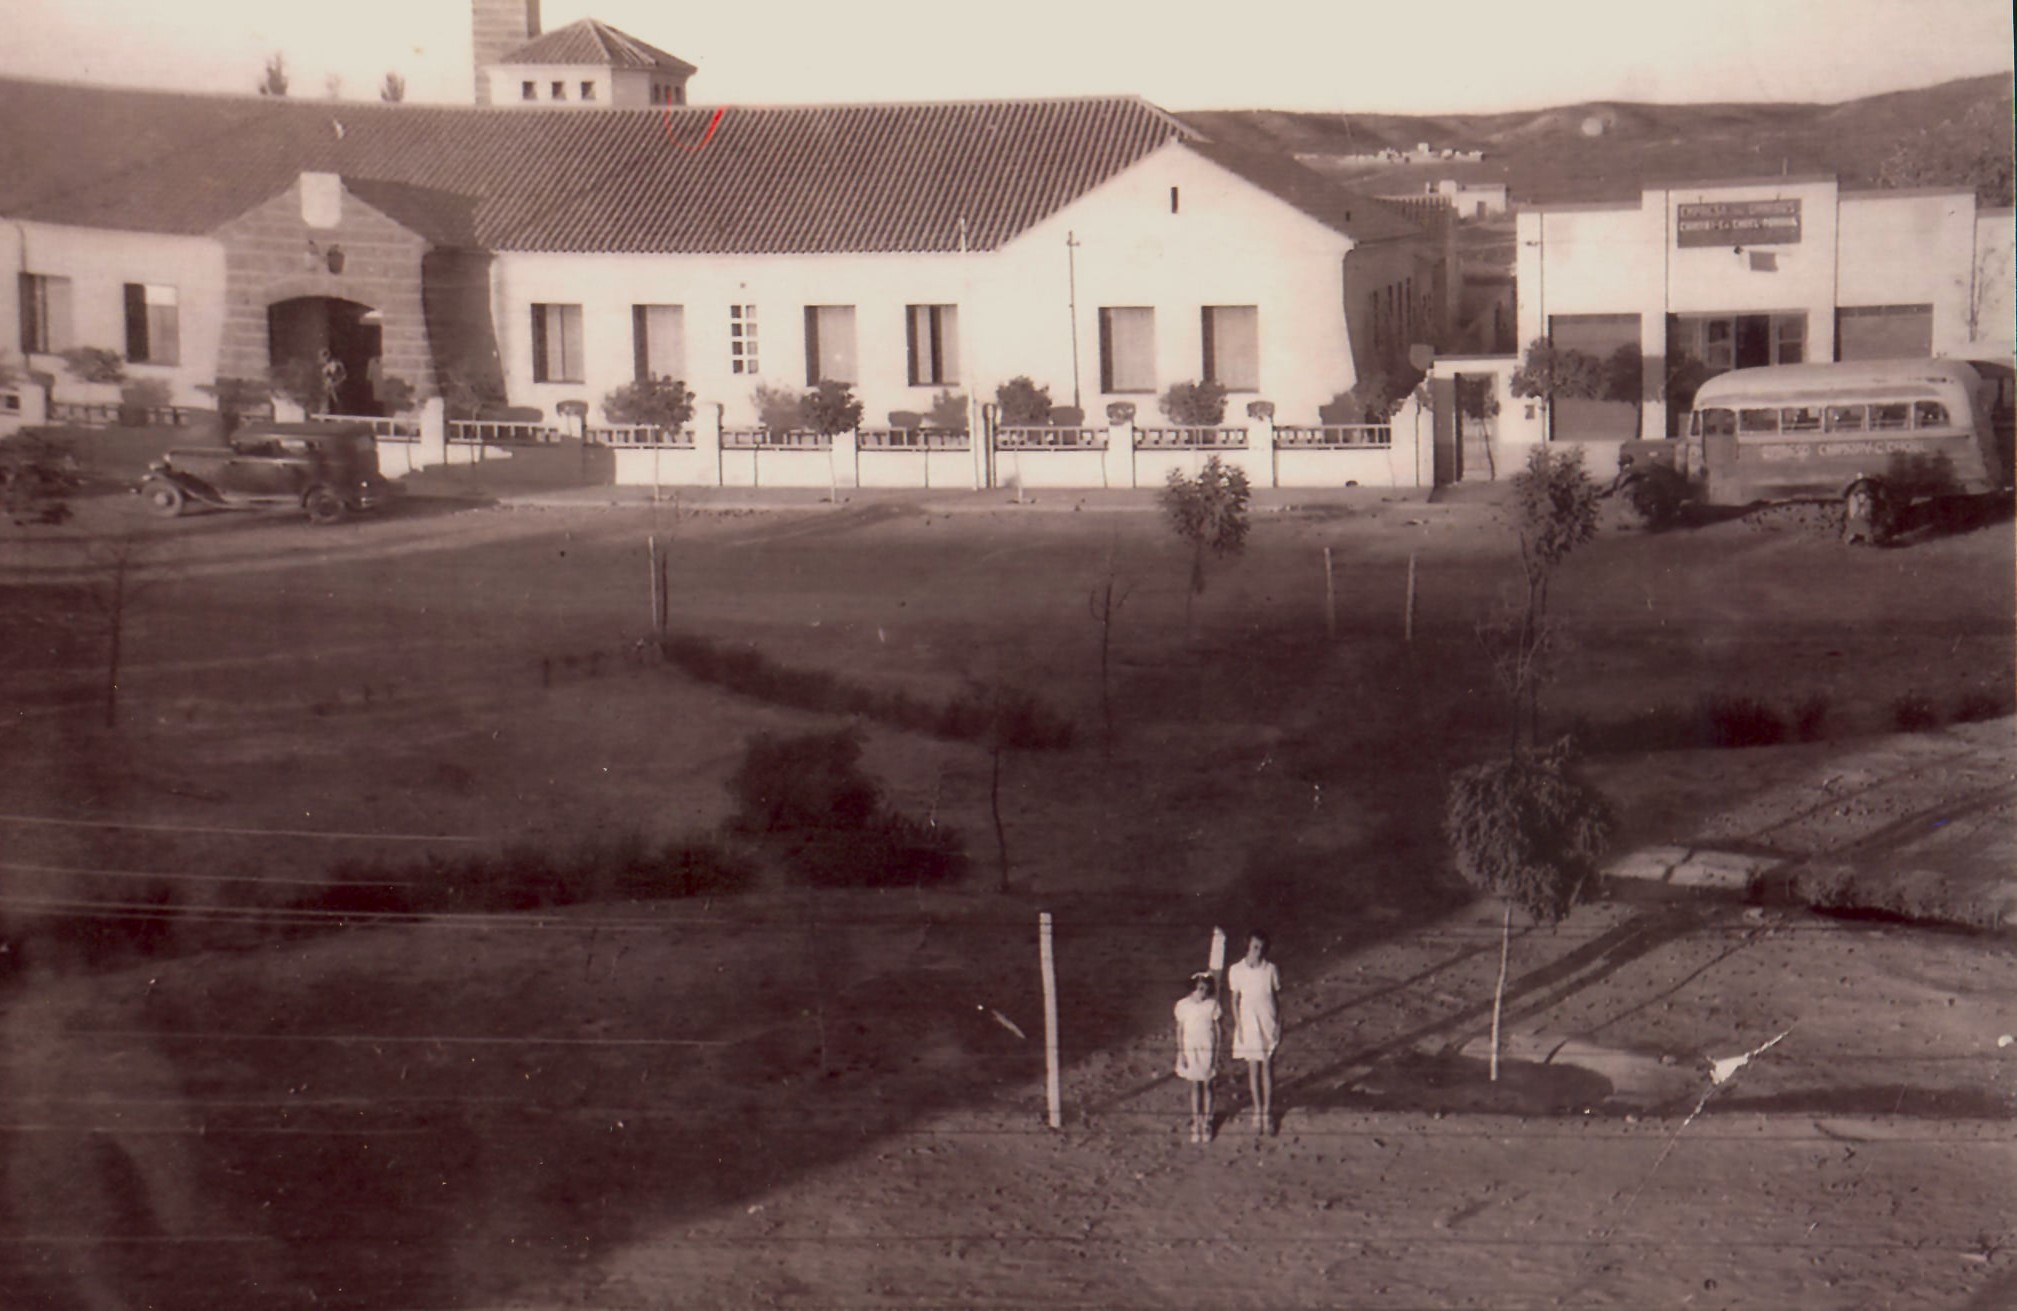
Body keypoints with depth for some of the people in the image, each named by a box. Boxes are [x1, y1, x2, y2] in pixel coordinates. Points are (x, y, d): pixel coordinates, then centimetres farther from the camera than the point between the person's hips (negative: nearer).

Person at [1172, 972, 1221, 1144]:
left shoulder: (1212, 1004, -5)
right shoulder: (1183, 1006, -5)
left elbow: (1216, 1029, 0)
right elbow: (1180, 1030, 1)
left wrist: (1216, 1054, -1)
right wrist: (1181, 1053, -3)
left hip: (1207, 1050, 0)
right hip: (1190, 1051, 0)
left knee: (1207, 1086, 6)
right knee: (1194, 1086, 7)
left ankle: (1206, 1124, 16)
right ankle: (1196, 1124, 15)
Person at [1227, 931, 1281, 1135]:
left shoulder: (1271, 970, -5)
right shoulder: (1236, 970, -5)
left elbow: (1277, 998, 2)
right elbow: (1235, 1000, 2)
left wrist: (1279, 1026, 0)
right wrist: (1238, 1026, -3)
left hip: (1268, 1025, 0)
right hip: (1248, 1026, 1)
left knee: (1267, 1069, 4)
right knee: (1253, 1070, 7)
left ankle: (1268, 1112, 15)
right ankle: (1257, 1112, 19)